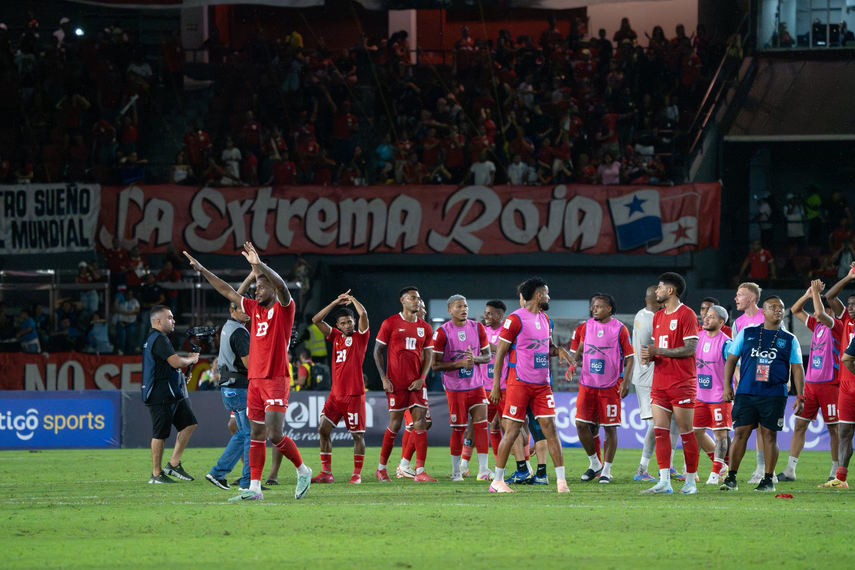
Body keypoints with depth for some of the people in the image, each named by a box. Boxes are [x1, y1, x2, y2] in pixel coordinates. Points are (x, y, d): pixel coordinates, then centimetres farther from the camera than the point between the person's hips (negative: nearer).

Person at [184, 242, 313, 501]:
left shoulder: (283, 308, -4)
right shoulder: (255, 308, 15)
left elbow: (280, 286, -24)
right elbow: (228, 291, 21)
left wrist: (259, 265, -39)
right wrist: (203, 271, 19)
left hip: (276, 380, -7)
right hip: (255, 380, 7)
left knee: (275, 434, -12)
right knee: (256, 435, 4)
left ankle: (303, 471, 10)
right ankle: (254, 488, 4)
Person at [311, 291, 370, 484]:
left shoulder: (360, 337, -1)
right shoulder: (336, 337, 13)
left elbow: (363, 314, -15)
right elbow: (316, 320, 8)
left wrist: (351, 299, 1)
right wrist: (336, 302, 4)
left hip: (354, 394, -5)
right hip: (336, 394, 5)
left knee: (357, 434, -1)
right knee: (323, 429, -2)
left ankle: (357, 474, 7)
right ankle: (326, 472, 3)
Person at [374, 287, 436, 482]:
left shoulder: (425, 328, 10)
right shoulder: (391, 323, -1)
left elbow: (427, 355, 12)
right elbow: (377, 351, 1)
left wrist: (422, 378, -3)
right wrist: (384, 378, -7)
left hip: (416, 383, 4)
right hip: (396, 383, -3)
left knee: (420, 422, -5)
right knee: (395, 424, 0)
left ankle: (420, 471, -7)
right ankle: (381, 468, 15)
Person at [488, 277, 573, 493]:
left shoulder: (545, 319, 14)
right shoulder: (515, 319, -9)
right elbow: (500, 353, -8)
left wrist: (558, 350, 3)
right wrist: (496, 385, -11)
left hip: (542, 384, 6)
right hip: (519, 383, -6)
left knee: (550, 427, -1)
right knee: (512, 431, -5)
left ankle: (561, 480, -2)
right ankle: (497, 481, 5)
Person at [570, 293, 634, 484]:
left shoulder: (619, 329, -5)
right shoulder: (587, 326, 8)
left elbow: (629, 358, -3)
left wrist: (625, 382, -12)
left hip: (610, 387, -4)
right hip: (587, 385, 4)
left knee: (610, 428, -1)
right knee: (581, 424, -2)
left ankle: (606, 470, 7)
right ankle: (594, 463, 17)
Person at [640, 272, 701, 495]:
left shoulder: (686, 315, -8)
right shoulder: (658, 317, 17)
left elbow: (690, 349, -15)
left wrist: (657, 351, -15)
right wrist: (649, 356, 1)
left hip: (682, 383, -7)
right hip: (660, 383, 7)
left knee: (685, 431, -3)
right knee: (660, 430, -2)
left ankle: (690, 481, 5)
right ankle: (664, 481, -3)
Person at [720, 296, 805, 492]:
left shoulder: (789, 340, 9)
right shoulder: (747, 333, 10)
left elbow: (797, 369, 8)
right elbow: (731, 359, 13)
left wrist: (800, 397, 0)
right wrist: (727, 386, 4)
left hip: (774, 395, 0)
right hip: (745, 393, 0)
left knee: (770, 435, 0)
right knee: (740, 433, -5)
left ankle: (768, 480, 7)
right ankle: (731, 478, 1)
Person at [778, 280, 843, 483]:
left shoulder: (838, 326, -7)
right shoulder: (817, 325, 14)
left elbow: (820, 313, -25)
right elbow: (795, 310, 20)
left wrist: (816, 293, -13)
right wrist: (808, 294, 6)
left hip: (829, 384, -7)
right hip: (811, 383, 7)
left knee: (834, 428, 0)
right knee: (799, 425, 2)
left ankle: (836, 471, 7)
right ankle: (790, 470, 2)